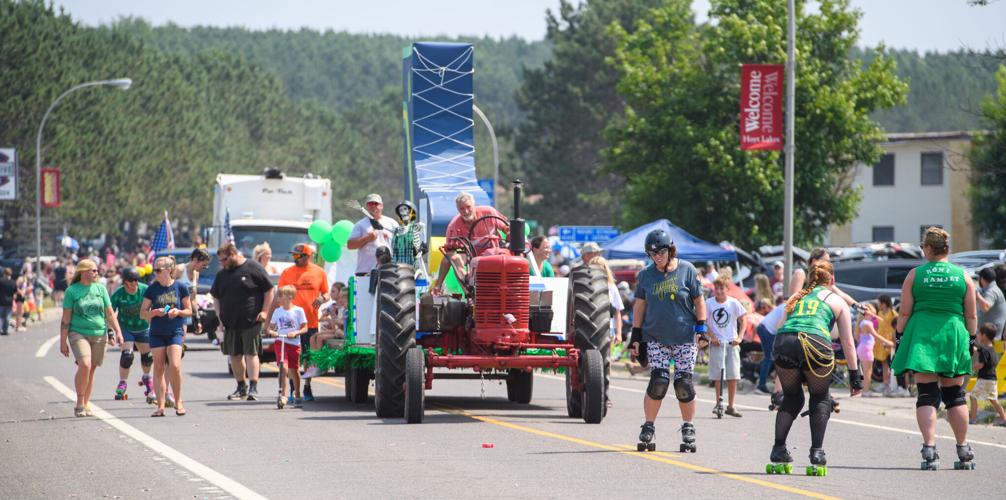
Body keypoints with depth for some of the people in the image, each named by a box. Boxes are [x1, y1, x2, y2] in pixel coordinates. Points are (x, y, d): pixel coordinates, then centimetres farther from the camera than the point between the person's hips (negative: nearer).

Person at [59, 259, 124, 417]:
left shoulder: (100, 289, 10)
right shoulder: (72, 291, 0)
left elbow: (109, 313, 15)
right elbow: (66, 318, 0)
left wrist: (118, 331, 4)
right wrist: (63, 341, -3)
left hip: (99, 334, 4)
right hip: (78, 333, -4)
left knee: (91, 370, 5)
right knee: (85, 365, -21)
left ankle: (86, 404, 18)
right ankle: (79, 404, -10)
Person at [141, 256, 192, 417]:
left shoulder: (180, 287, -1)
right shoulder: (152, 289, 2)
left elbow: (189, 311, 6)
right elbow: (143, 313, 5)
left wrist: (178, 312, -14)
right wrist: (155, 312, -14)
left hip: (175, 332, -2)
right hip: (157, 333, 2)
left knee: (174, 366, -15)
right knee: (159, 368, 0)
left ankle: (178, 401, 2)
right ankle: (161, 405, 3)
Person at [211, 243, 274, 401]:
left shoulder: (253, 268, -3)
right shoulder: (222, 274, 14)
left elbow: (269, 291, -2)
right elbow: (215, 297, 22)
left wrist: (264, 311, -9)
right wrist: (219, 316, 11)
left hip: (251, 322, -6)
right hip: (230, 323, 6)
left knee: (251, 353, -9)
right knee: (235, 355, 8)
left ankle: (253, 388, -10)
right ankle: (241, 387, 20)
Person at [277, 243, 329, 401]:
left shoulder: (319, 272, 5)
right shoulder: (287, 272, 4)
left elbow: (326, 293, 14)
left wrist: (322, 298, -10)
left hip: (311, 321, 1)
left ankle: (307, 388, 20)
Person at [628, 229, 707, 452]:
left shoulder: (686, 270, 0)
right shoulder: (646, 275, 6)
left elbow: (699, 301, 4)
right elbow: (639, 306, 11)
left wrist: (701, 328, -3)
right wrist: (636, 337, 8)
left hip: (684, 337, -1)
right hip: (655, 337, 1)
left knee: (684, 384, -3)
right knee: (658, 381, -11)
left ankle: (688, 429, 12)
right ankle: (648, 427, 2)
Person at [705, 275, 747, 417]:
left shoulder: (734, 303, -3)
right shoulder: (709, 303, -3)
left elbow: (743, 320, 4)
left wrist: (739, 337, -7)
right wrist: (712, 336, -9)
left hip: (731, 342, 1)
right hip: (716, 342, -1)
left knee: (733, 376, 0)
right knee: (717, 375, -3)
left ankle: (730, 406, 7)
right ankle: (719, 403, 10)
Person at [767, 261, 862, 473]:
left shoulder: (797, 298, 32)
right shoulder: (837, 301, 24)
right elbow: (847, 342, 18)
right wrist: (855, 375, 22)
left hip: (783, 344, 3)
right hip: (816, 345, -3)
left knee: (791, 398, 24)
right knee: (820, 399, 20)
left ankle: (779, 449, 13)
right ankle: (817, 451, 8)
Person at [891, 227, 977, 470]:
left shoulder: (915, 275, 0)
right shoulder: (963, 276, 4)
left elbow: (904, 313, -1)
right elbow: (972, 316, 6)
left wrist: (899, 338, 8)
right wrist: (969, 340, 18)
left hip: (922, 338, -1)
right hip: (953, 337, 1)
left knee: (927, 395, -2)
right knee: (954, 395, 13)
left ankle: (929, 448, -14)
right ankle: (963, 448, 19)